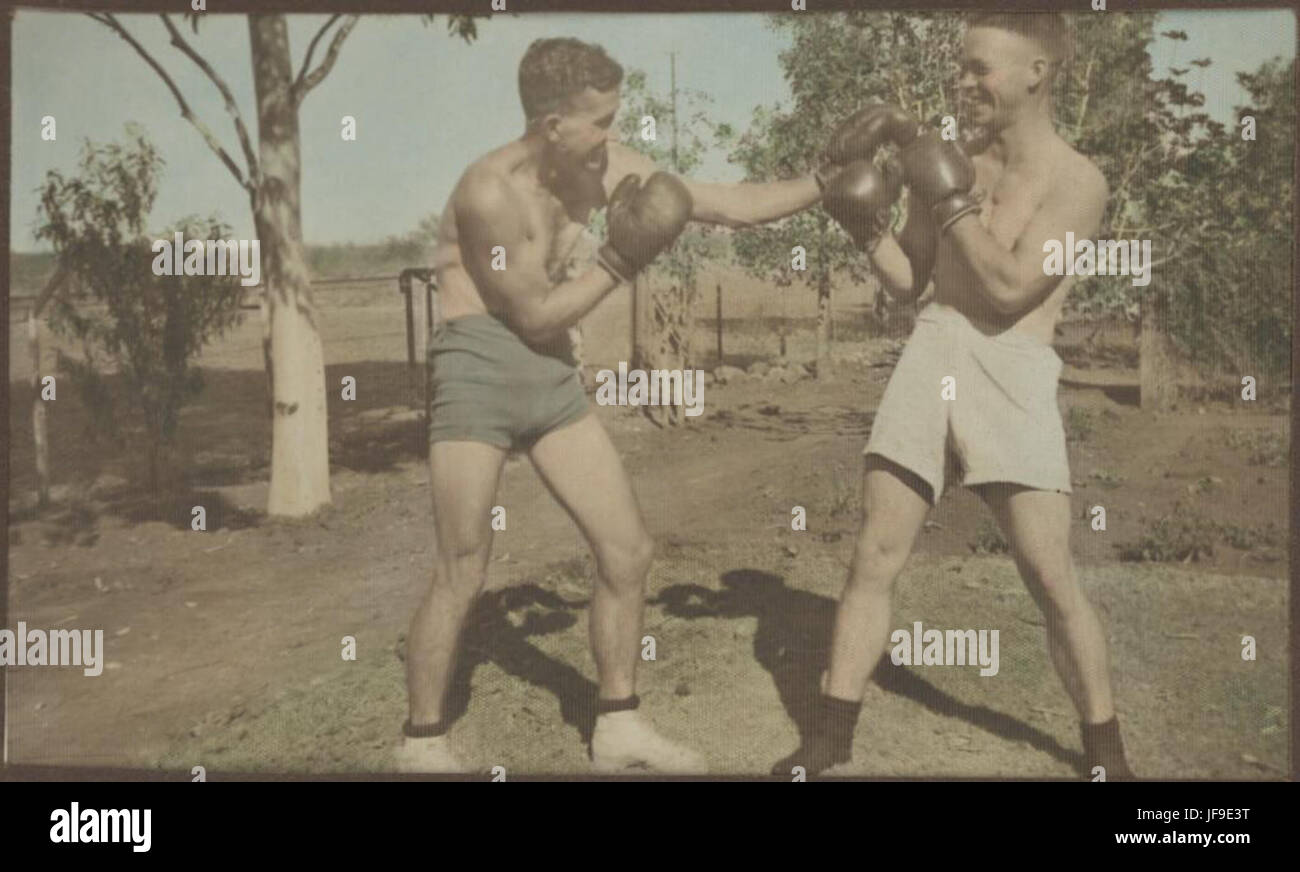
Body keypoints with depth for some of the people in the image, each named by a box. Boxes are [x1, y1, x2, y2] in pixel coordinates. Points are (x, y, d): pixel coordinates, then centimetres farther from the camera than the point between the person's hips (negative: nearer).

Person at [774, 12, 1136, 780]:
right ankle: (832, 734, 15)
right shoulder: (956, 163, 12)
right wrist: (869, 226, 1)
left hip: (1012, 374, -4)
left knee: (1054, 581, -2)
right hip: (927, 357, 4)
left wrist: (950, 200, -9)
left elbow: (1010, 287, -13)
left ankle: (1105, 750, 18)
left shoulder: (1078, 181, -1)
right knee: (874, 558, 3)